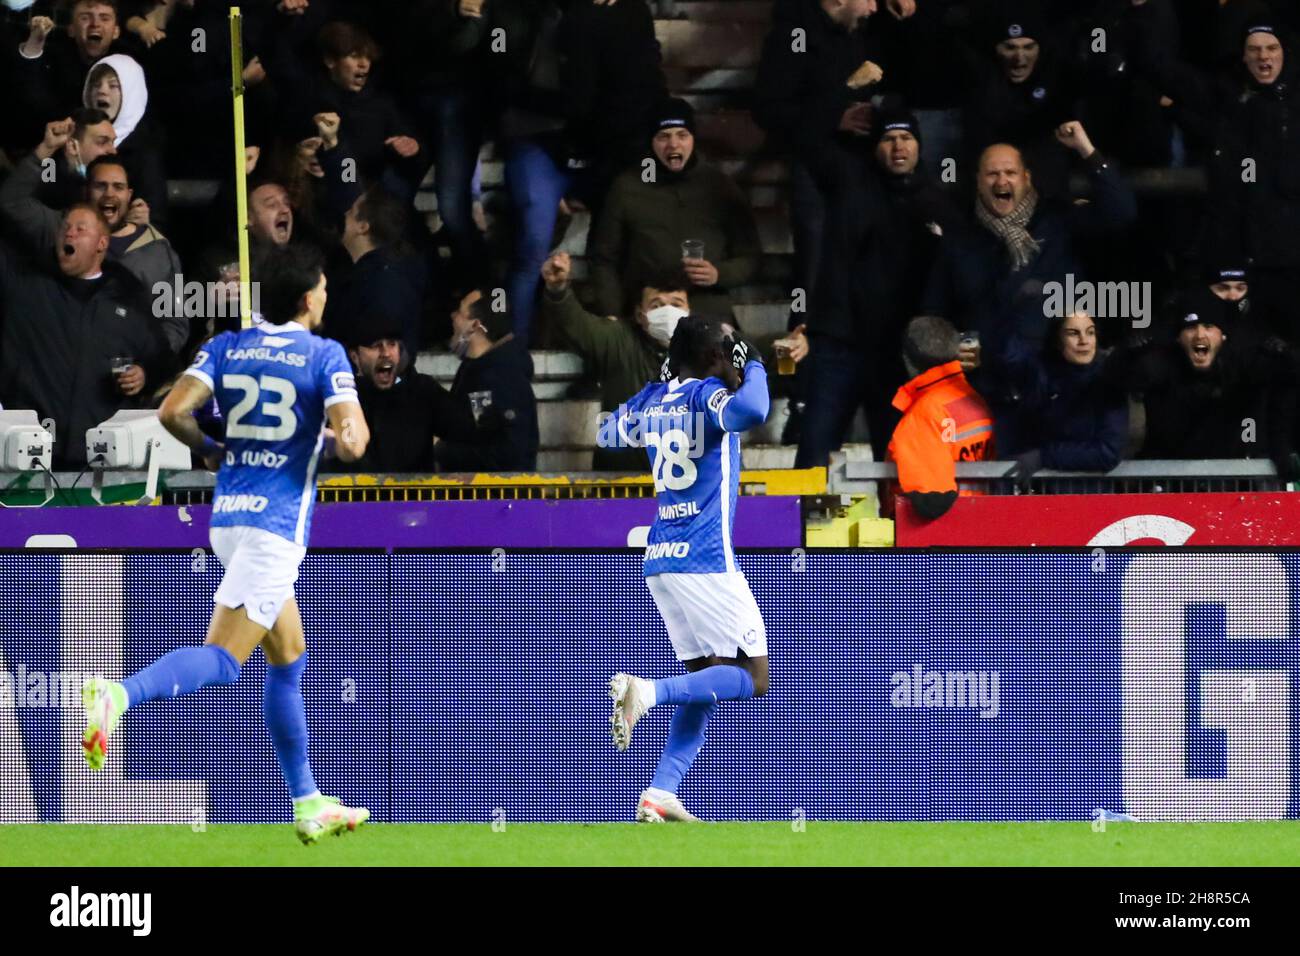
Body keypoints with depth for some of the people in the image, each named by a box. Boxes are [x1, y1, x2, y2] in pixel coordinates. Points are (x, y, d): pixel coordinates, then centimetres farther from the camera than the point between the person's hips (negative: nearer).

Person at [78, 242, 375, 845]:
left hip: (227, 517, 7)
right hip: (278, 522, -7)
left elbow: (173, 411, -6)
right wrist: (334, 441, 8)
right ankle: (117, 696, -39)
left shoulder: (225, 347, 8)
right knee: (222, 660, -14)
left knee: (288, 659, 17)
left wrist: (210, 450, 14)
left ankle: (308, 805, 21)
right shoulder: (324, 355, -5)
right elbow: (352, 442, -16)